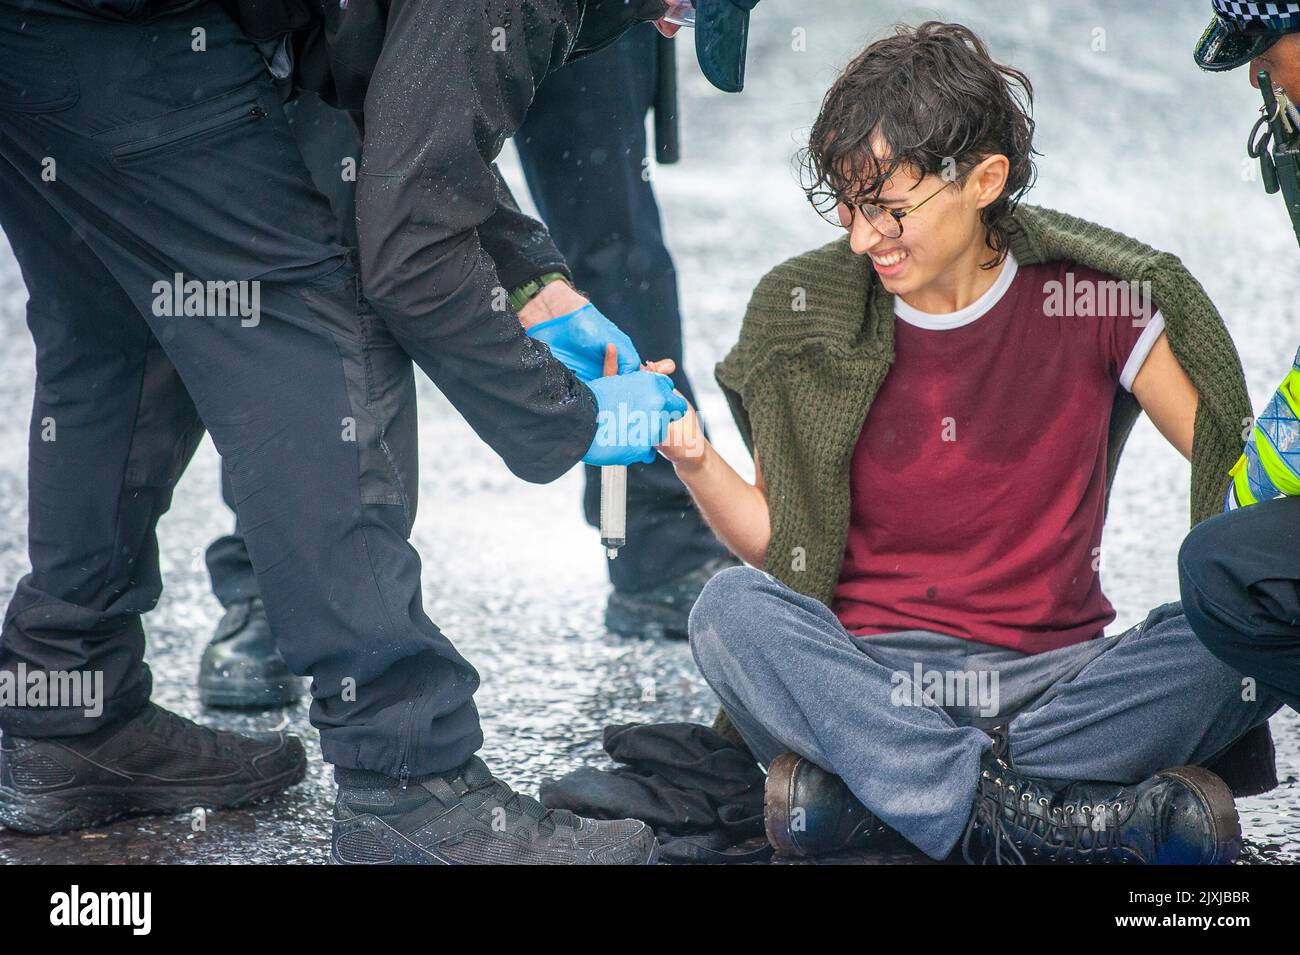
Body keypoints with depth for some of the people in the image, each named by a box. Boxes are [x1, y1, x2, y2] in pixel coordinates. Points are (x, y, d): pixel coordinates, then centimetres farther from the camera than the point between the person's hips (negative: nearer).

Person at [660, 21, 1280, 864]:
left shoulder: (1092, 298, -2)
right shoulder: (806, 313, 1)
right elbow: (775, 540, 4)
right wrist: (696, 462, -16)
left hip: (1057, 679, 0)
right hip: (870, 680, 0)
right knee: (731, 610, -29)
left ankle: (869, 788, -30)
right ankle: (1040, 814, -36)